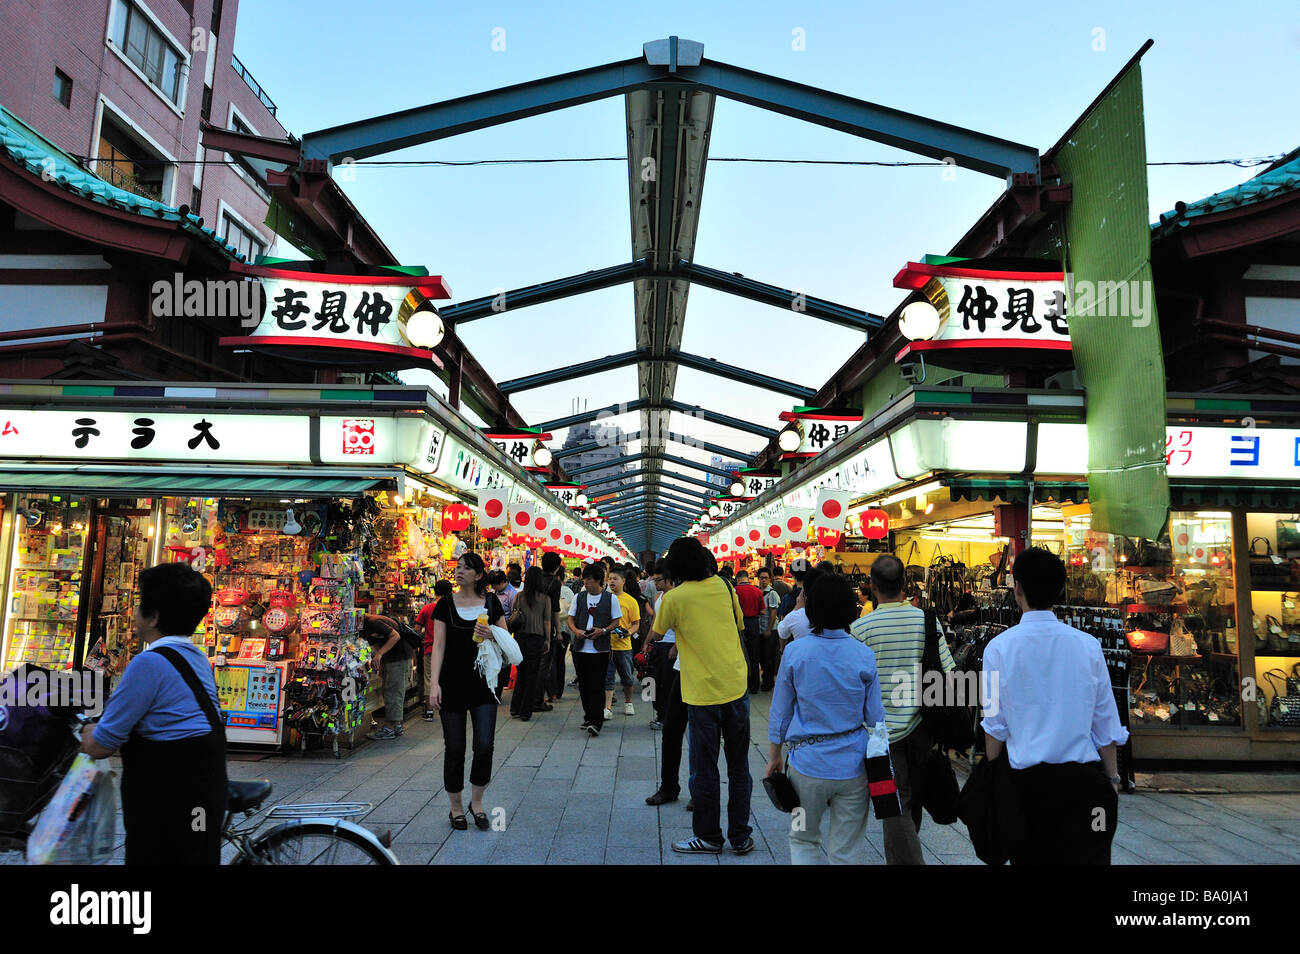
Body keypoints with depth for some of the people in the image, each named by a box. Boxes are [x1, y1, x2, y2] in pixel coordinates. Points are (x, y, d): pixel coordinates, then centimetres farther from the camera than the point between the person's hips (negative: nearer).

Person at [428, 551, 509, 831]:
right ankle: (456, 808, 23)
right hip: (452, 684, -1)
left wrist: (492, 636, -12)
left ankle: (476, 802, 18)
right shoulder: (446, 604, 1)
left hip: (483, 682, 1)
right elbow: (439, 645, -3)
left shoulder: (491, 601, 3)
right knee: (454, 749, 5)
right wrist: (434, 682, -12)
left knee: (484, 746, -5)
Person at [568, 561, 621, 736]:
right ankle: (588, 718, 23)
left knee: (597, 686, -7)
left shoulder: (610, 598, 1)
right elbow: (571, 619, 11)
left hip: (600, 649, -4)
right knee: (583, 685, 10)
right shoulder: (578, 597, 9)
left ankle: (596, 722, -5)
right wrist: (576, 631, -9)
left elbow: (616, 621, 3)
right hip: (580, 647, 4)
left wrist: (603, 631, -15)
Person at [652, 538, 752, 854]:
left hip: (703, 692, -4)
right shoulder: (723, 585, 2)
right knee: (738, 766, 14)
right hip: (737, 686, 4)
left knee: (704, 771, 9)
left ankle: (708, 838, 20)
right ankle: (740, 837, 22)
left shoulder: (674, 597, -10)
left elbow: (659, 630, 9)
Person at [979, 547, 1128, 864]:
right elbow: (1106, 723, 5)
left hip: (1027, 780, -1)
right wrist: (1112, 779, 17)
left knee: (1030, 857, 12)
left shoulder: (999, 647, -7)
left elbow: (995, 725, -3)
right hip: (1084, 780, 1)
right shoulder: (1088, 645, -2)